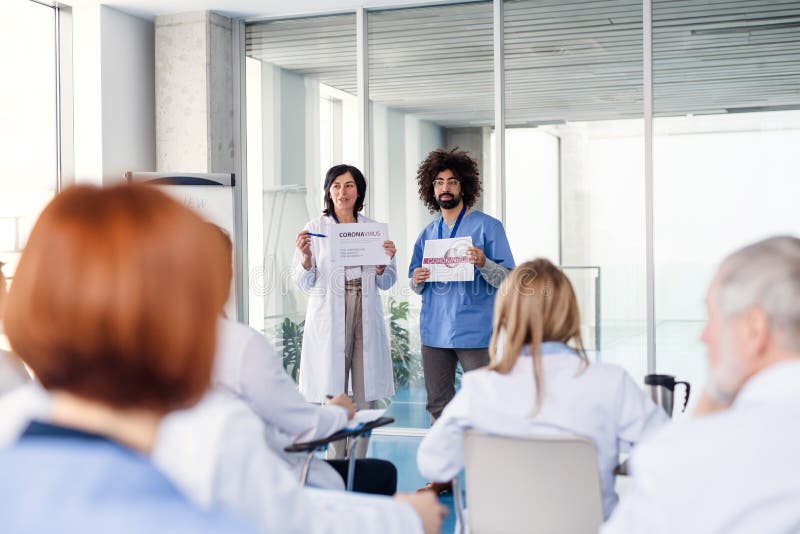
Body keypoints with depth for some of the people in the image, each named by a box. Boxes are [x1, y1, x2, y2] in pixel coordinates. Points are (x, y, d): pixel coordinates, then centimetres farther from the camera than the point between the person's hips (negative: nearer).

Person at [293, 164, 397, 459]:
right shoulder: (315, 229, 3)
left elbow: (386, 283, 12)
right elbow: (304, 283, 2)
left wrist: (383, 263, -8)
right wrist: (306, 256, -16)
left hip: (366, 316, 3)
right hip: (329, 318, -2)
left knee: (366, 395, 3)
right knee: (333, 396, -2)